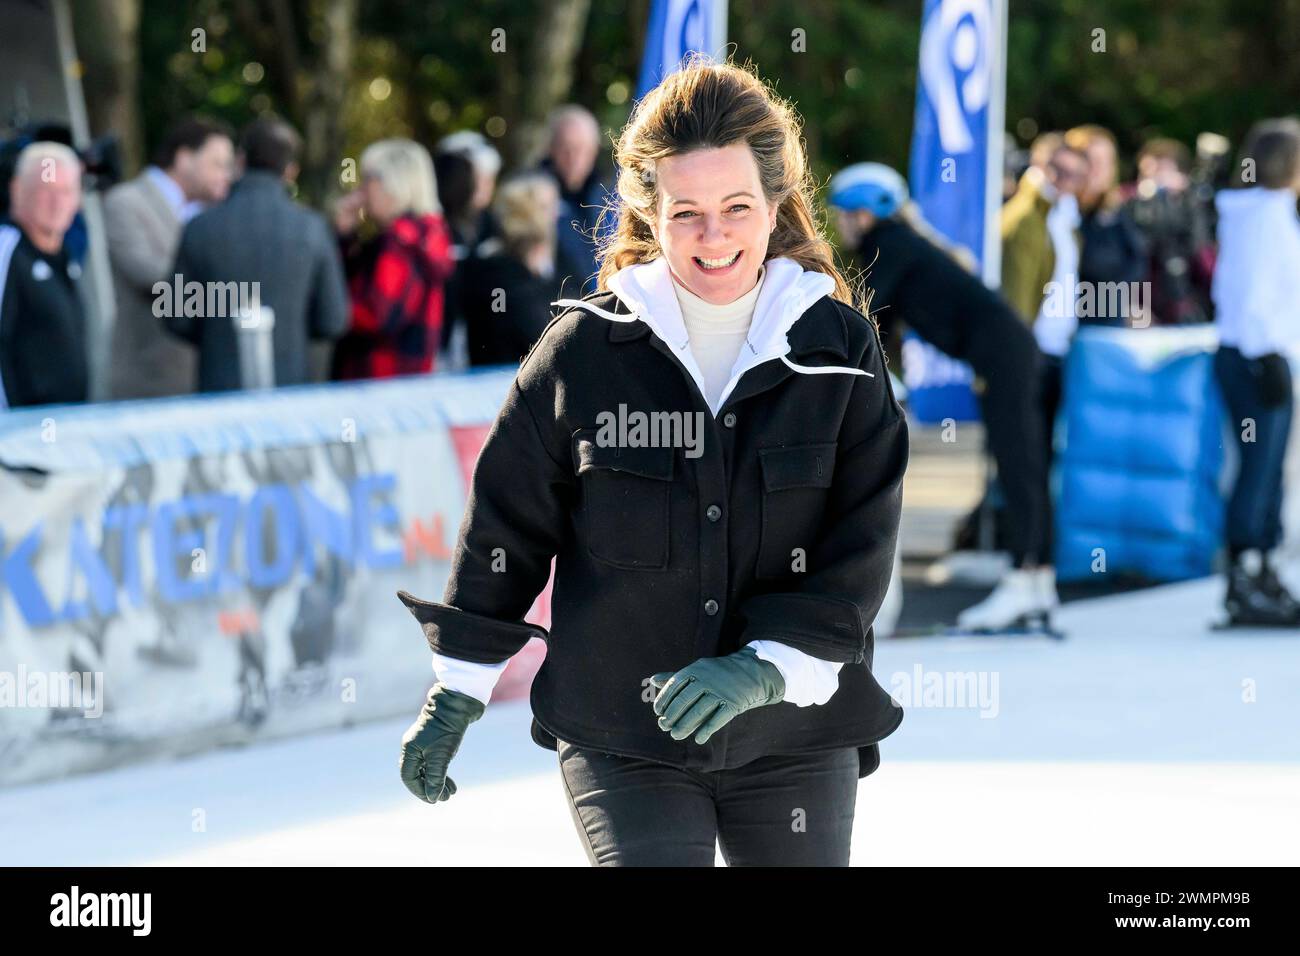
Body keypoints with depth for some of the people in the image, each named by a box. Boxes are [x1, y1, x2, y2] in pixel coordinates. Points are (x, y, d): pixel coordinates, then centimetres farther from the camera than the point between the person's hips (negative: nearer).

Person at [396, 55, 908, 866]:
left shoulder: (841, 349, -1)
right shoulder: (585, 349, -3)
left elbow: (861, 551, -6)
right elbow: (506, 524, 5)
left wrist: (767, 668, -19)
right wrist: (457, 692, 8)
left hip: (795, 738, 1)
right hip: (622, 739, -1)